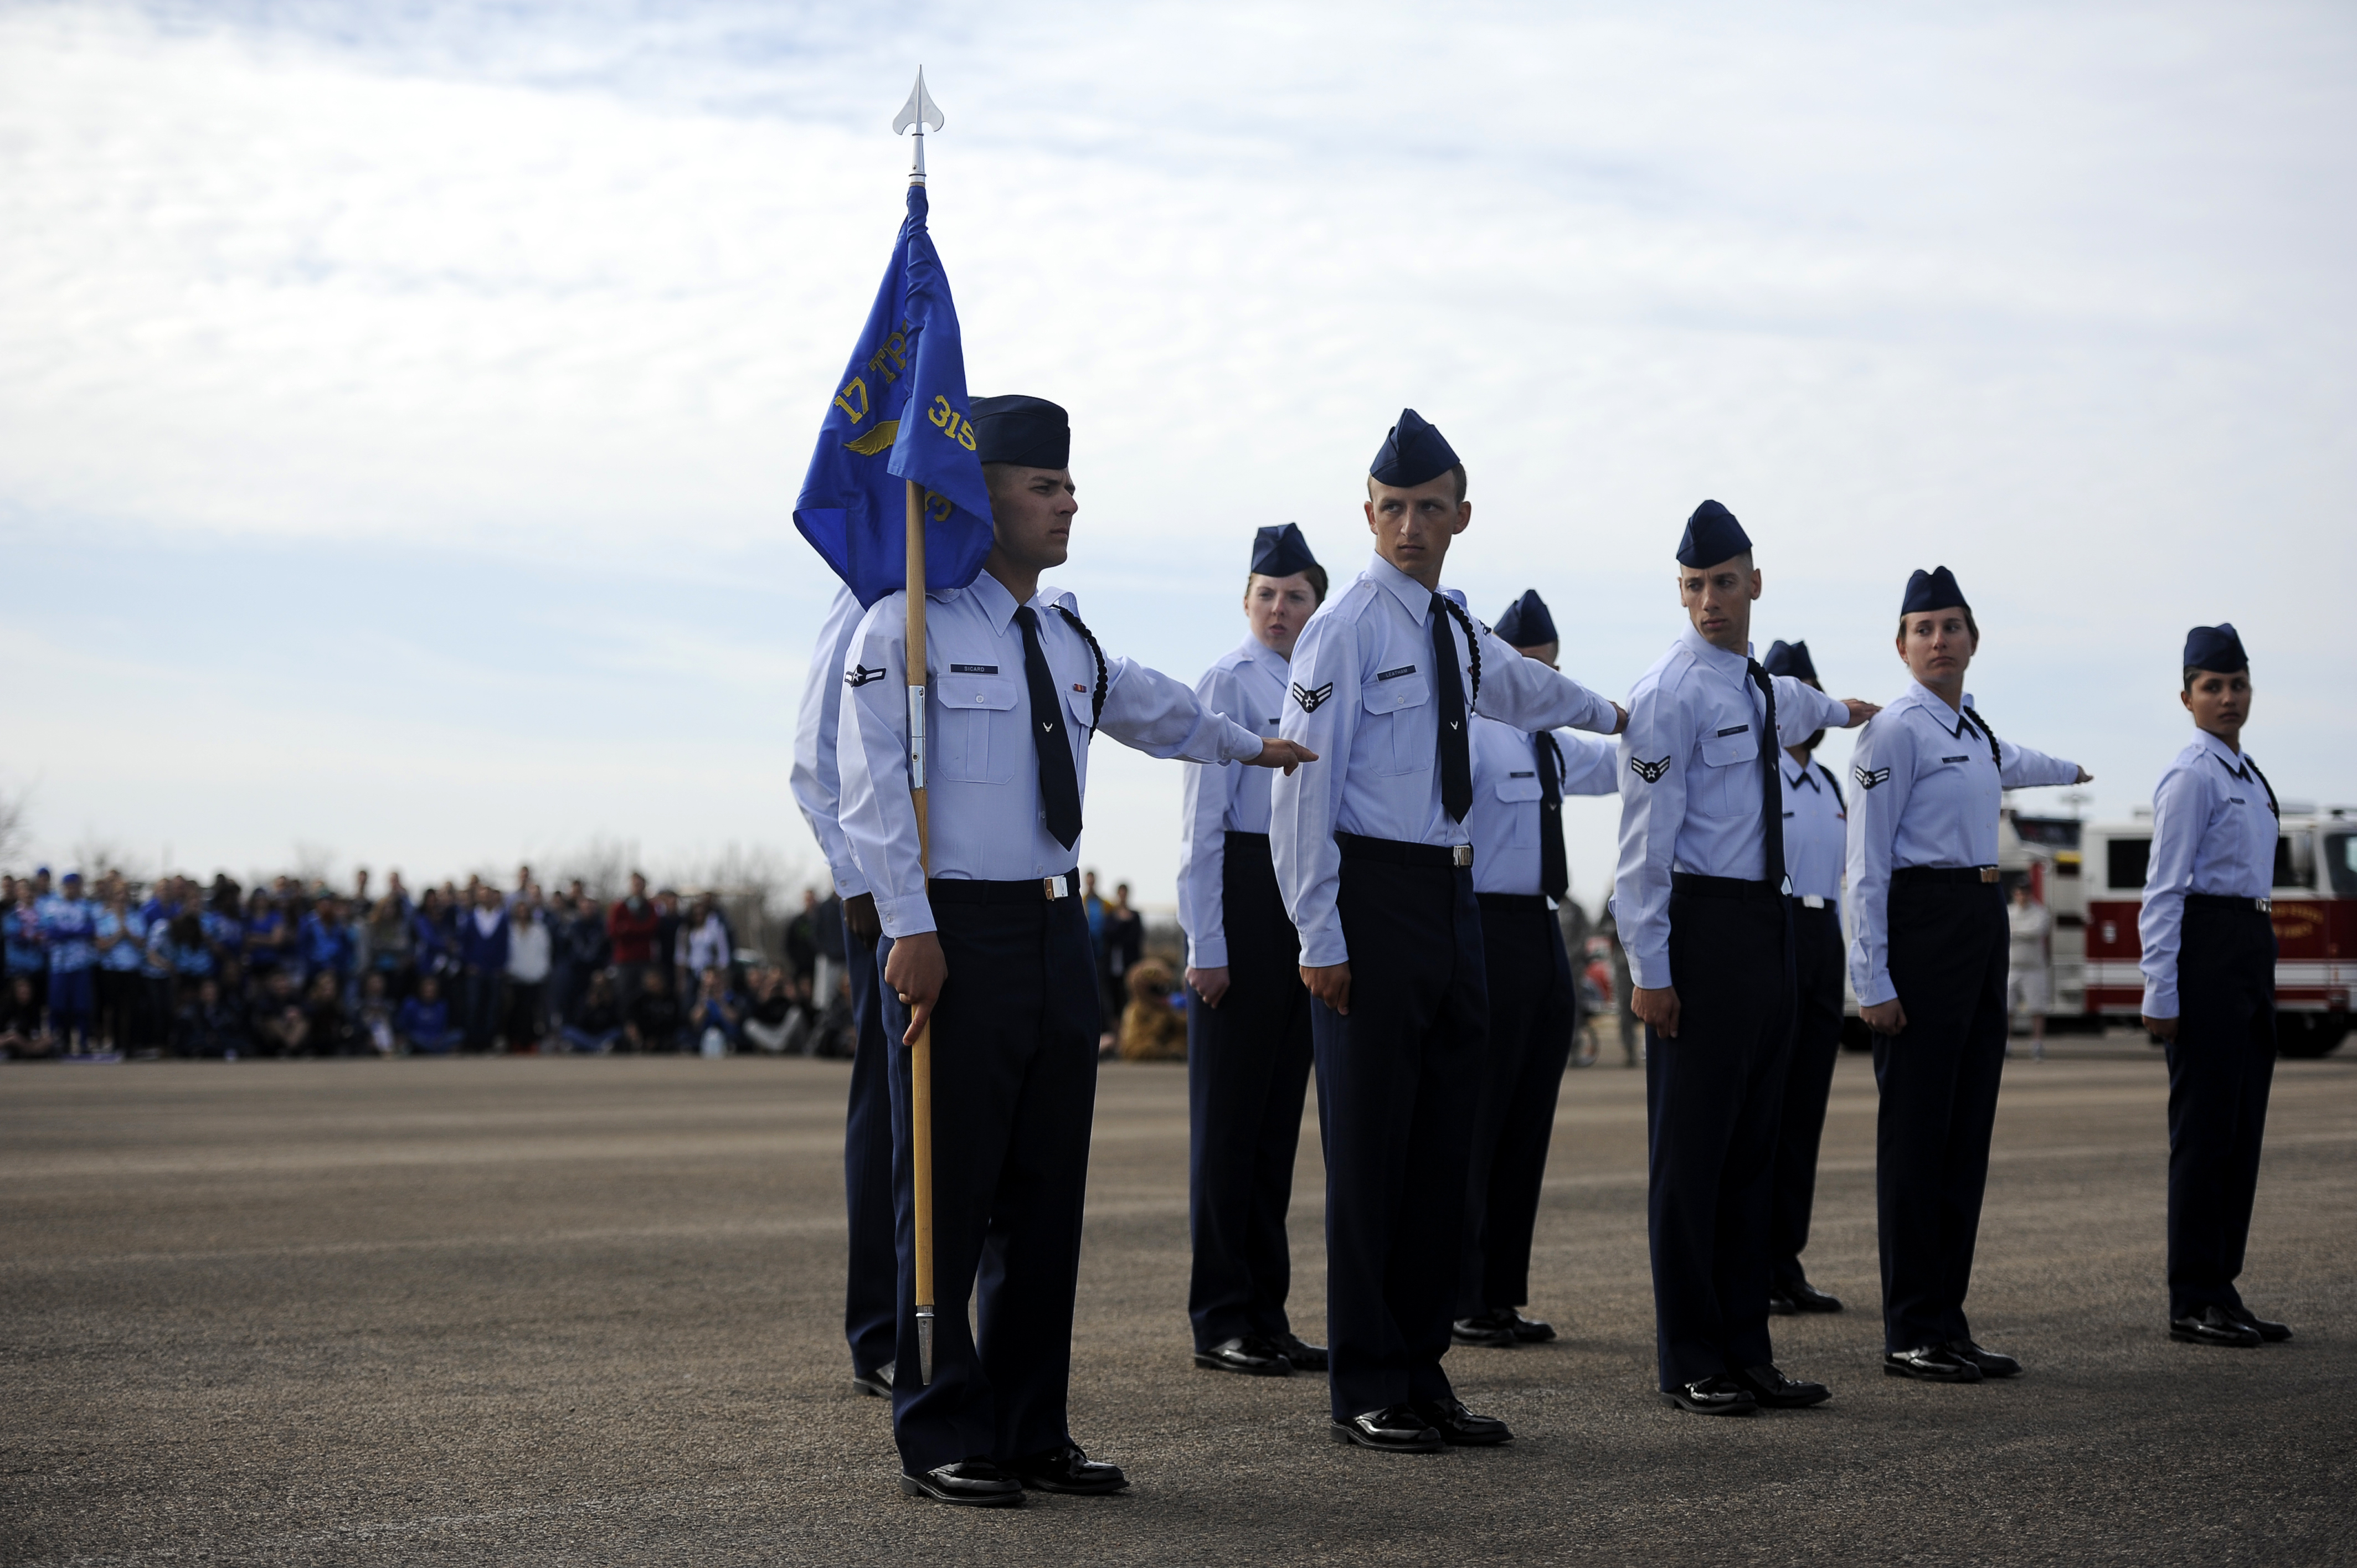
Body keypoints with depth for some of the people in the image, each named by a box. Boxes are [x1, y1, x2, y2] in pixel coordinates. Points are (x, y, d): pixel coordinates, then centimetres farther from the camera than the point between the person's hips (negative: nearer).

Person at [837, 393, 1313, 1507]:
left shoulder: (1068, 640, 17)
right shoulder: (905, 628, -4)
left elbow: (1152, 709, 38)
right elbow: (876, 789, -11)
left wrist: (1248, 745, 53)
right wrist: (910, 930, -19)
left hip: (1055, 930, 7)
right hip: (953, 931, -7)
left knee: (1047, 1194, 8)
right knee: (948, 1194, -4)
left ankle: (1031, 1432, 16)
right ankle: (942, 1440, 5)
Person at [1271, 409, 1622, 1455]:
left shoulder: (1457, 628, 15)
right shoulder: (1346, 628, -8)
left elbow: (1521, 687, 39)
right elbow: (1303, 784, -12)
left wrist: (1608, 715, 57)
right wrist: (1320, 937, -16)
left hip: (1453, 896, 8)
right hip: (1375, 894, -8)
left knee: (1443, 1150, 9)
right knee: (1370, 1148, -4)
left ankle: (1421, 1375, 17)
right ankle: (1365, 1395, 3)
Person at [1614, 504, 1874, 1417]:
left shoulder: (1763, 689, 15)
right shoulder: (1671, 692, -11)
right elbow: (1644, 843, -14)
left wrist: (1845, 711, 64)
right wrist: (1649, 969, -17)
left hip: (1766, 928, 8)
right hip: (1700, 926, -8)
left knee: (1752, 1150, 9)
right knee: (1690, 1150, -4)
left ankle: (1746, 1355, 15)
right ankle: (1692, 1367, 2)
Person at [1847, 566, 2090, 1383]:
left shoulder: (1974, 728, 17)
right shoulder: (1897, 729, -8)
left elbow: (2009, 762, 43)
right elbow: (1868, 860, -12)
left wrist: (2068, 770, 65)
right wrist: (1874, 980, -18)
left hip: (1984, 919, 8)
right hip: (1924, 919, -8)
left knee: (1968, 1129, 9)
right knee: (1918, 1127, -6)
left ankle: (1948, 1322, 15)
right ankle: (1912, 1335, -1)